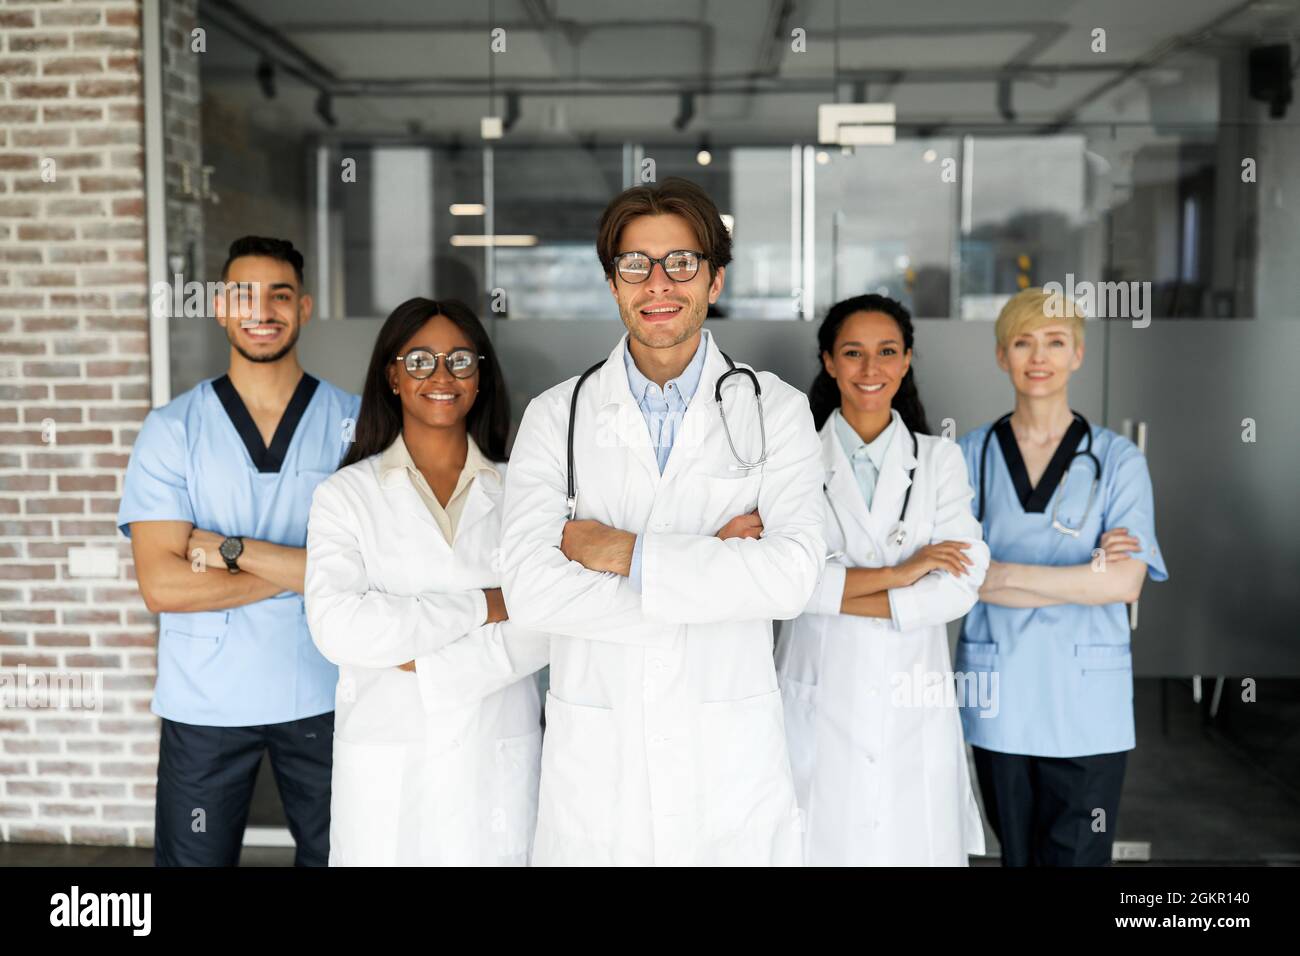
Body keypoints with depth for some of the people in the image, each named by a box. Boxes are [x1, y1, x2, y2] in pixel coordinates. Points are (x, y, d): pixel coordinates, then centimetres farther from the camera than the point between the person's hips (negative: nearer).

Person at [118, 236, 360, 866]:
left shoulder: (354, 423, -3)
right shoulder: (172, 429, -2)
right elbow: (162, 586, -12)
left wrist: (235, 551, -15)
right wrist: (300, 569, -14)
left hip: (323, 696, 0)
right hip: (204, 703, 0)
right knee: (194, 859, 14)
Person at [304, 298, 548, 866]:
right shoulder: (346, 494, -1)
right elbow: (337, 628, -14)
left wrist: (425, 666, -15)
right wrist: (481, 605, -14)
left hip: (498, 756, 1)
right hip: (385, 761, -1)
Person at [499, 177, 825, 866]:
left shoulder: (774, 408, -1)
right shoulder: (556, 416, 0)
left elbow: (792, 577, -14)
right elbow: (530, 589, -13)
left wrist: (625, 551, -16)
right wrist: (714, 571, -14)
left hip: (731, 757, 0)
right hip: (595, 758, 1)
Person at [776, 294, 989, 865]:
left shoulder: (940, 460, 5)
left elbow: (960, 587, -7)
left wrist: (834, 593, -11)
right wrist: (897, 573, -13)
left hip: (915, 705, 1)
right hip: (820, 698, -1)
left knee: (914, 846, 5)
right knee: (822, 845, 4)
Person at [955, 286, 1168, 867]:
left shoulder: (1117, 460, 1)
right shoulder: (970, 456, 4)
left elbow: (1125, 583, -10)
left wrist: (1001, 573, -13)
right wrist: (1082, 574, -13)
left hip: (1086, 703, -1)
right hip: (999, 699, 1)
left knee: (1075, 856, 0)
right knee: (1017, 853, 12)